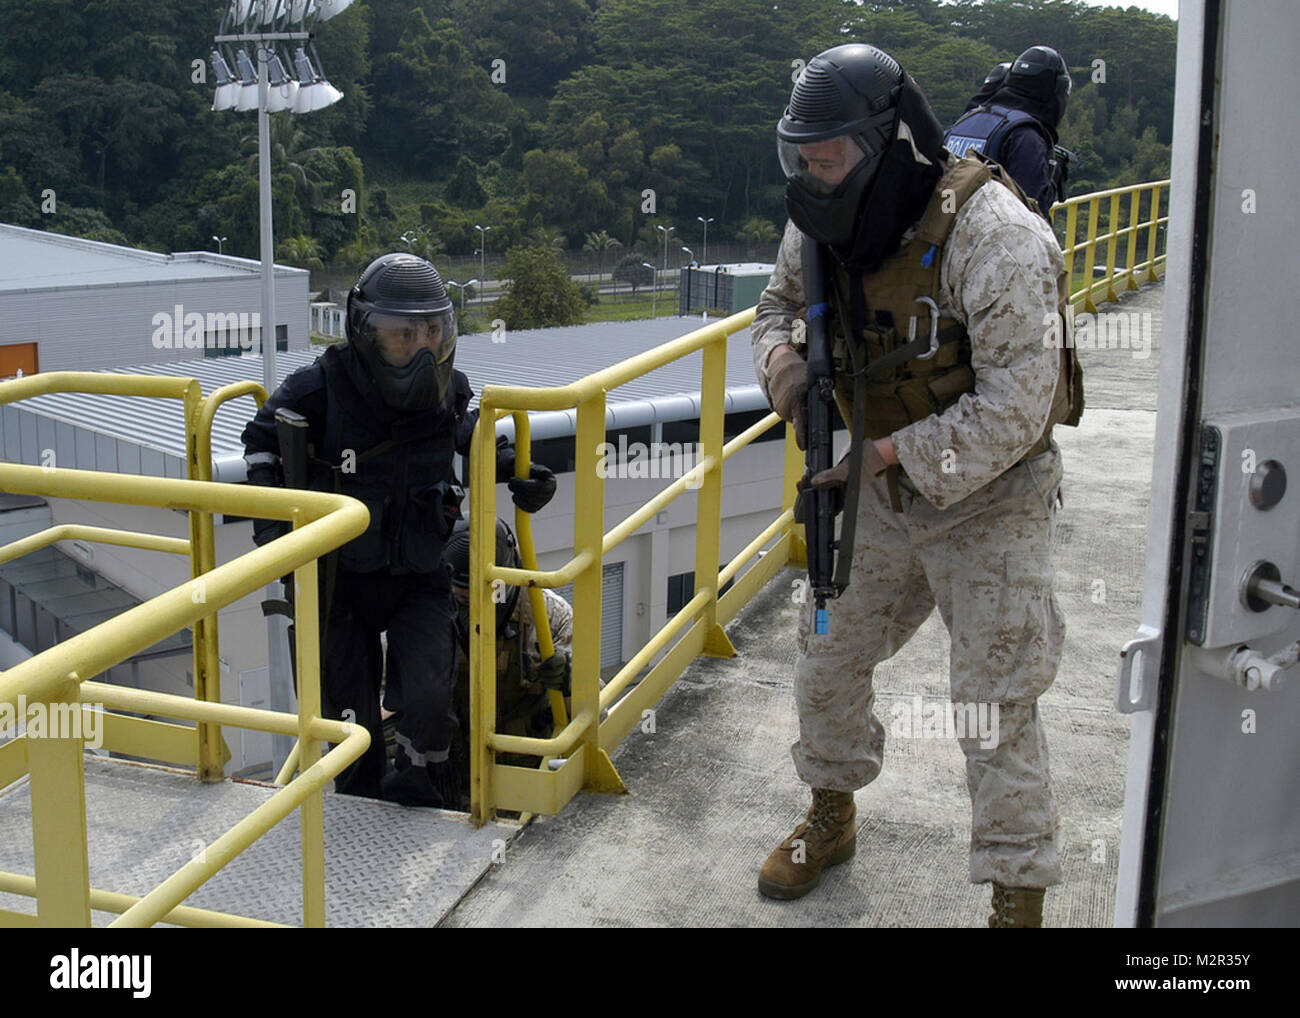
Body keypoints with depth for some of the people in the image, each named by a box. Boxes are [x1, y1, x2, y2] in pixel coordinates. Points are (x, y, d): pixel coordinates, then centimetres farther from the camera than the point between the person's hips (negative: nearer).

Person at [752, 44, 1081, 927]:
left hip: (989, 500, -6)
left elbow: (1018, 405, -28)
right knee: (828, 659, 16)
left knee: (997, 706, -3)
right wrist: (783, 358, -10)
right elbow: (780, 303, 13)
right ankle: (832, 817, 41)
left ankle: (1018, 896, 14)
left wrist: (893, 451, -31)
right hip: (882, 491, 7)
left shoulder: (992, 234, -26)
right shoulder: (824, 226, -6)